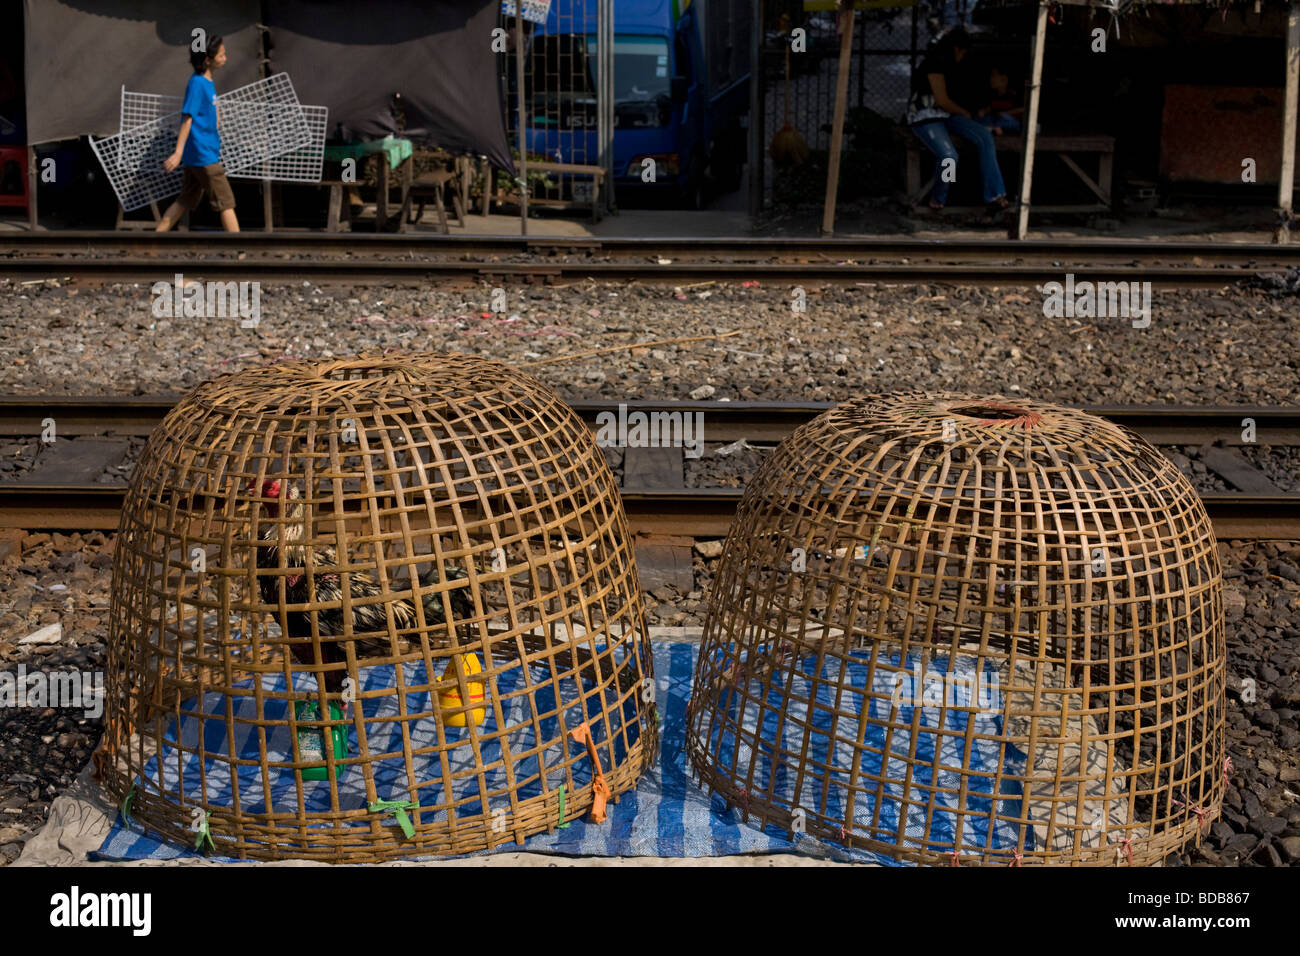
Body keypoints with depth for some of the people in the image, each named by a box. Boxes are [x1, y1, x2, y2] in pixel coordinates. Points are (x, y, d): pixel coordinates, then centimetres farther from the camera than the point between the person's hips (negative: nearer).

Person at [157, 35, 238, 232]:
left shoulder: (207, 82, 12)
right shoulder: (197, 83, -15)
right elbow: (187, 119, -18)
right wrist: (178, 153, -21)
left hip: (207, 151, 9)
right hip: (202, 155, -9)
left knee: (186, 201, 13)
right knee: (226, 202, -4)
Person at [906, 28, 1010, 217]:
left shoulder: (949, 65, 18)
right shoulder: (935, 62, -13)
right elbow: (942, 100, -13)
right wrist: (965, 113, 1)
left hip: (946, 114, 9)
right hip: (925, 117, -9)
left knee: (984, 136, -15)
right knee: (949, 155, -34)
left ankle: (995, 197, -20)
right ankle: (938, 198, -4)